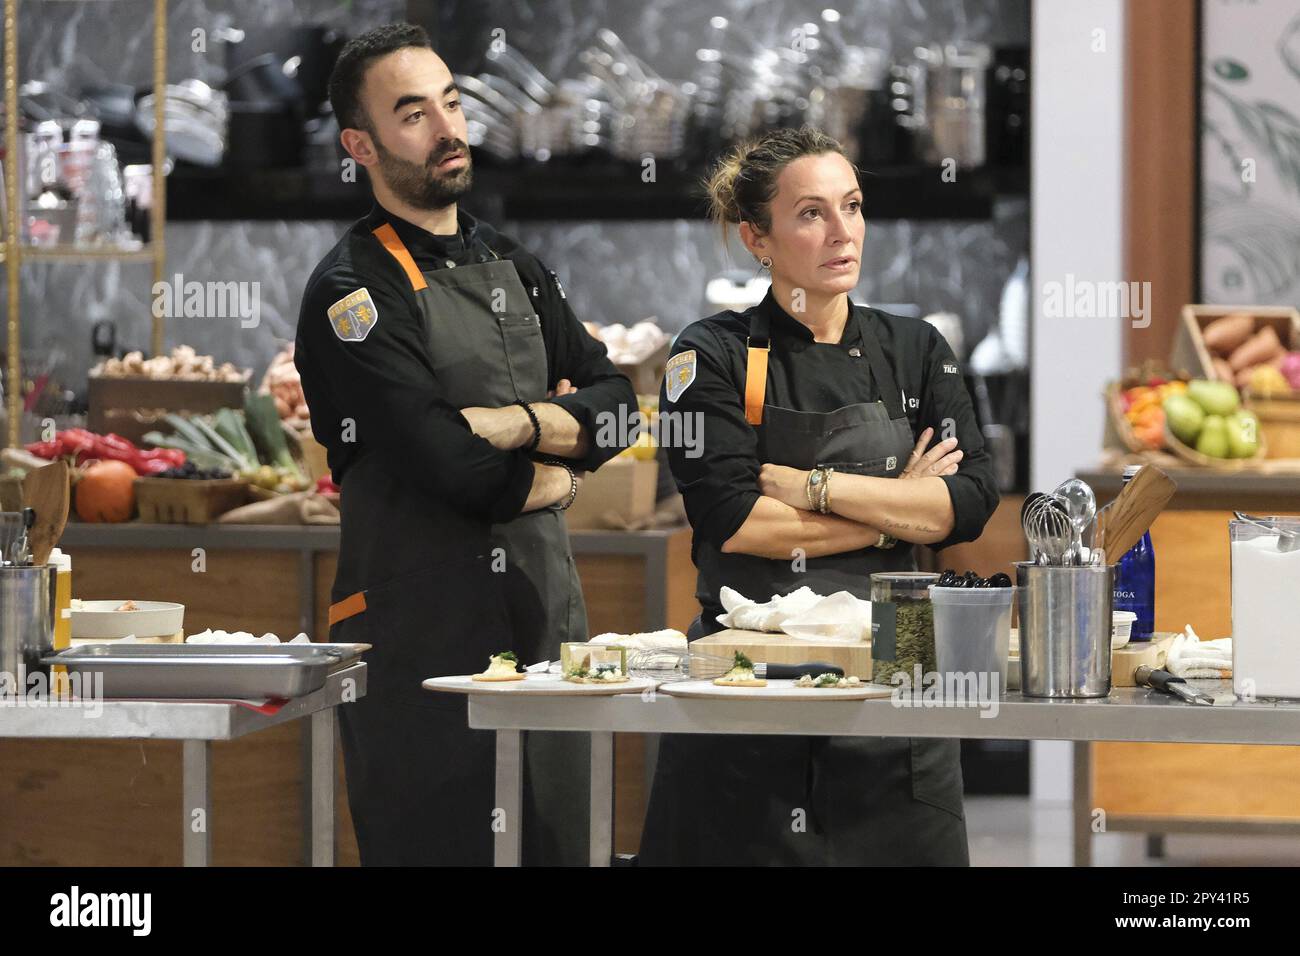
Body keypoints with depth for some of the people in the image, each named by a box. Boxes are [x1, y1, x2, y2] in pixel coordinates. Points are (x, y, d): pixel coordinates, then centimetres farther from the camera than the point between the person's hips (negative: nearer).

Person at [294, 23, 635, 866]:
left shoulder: (514, 270, 16)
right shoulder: (352, 294, -9)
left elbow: (613, 401, 7)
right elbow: (444, 463, -18)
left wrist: (517, 424, -12)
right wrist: (551, 478, -1)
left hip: (546, 627, 7)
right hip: (422, 635, -7)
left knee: (556, 843, 9)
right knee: (440, 845, -5)